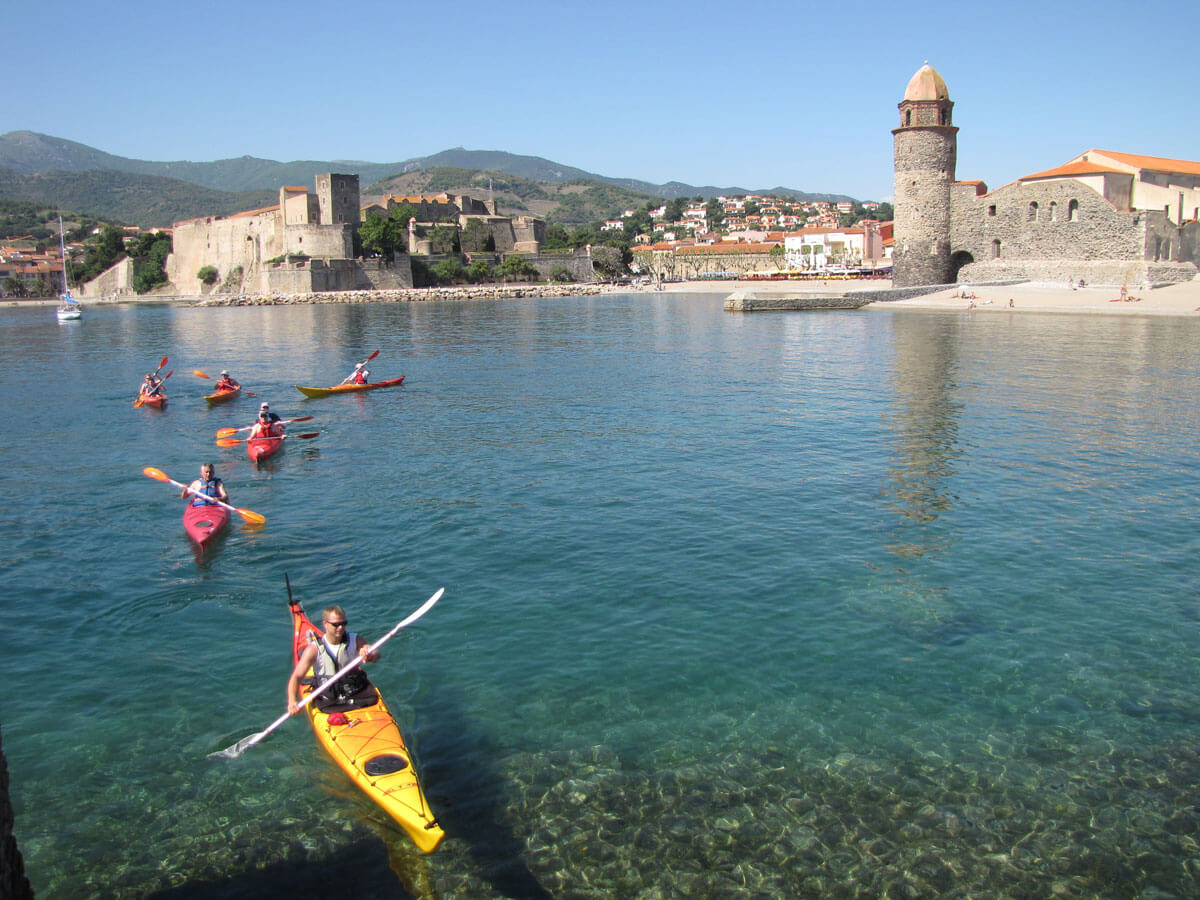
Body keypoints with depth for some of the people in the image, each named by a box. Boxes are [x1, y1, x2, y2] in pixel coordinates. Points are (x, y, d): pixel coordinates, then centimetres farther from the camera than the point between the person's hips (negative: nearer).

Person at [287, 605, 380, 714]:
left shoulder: (354, 640, 3)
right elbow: (296, 677, -7)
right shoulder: (314, 649, -4)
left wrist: (369, 655, -35)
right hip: (328, 701, -3)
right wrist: (292, 701, -24)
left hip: (357, 693, 3)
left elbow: (376, 656, -10)